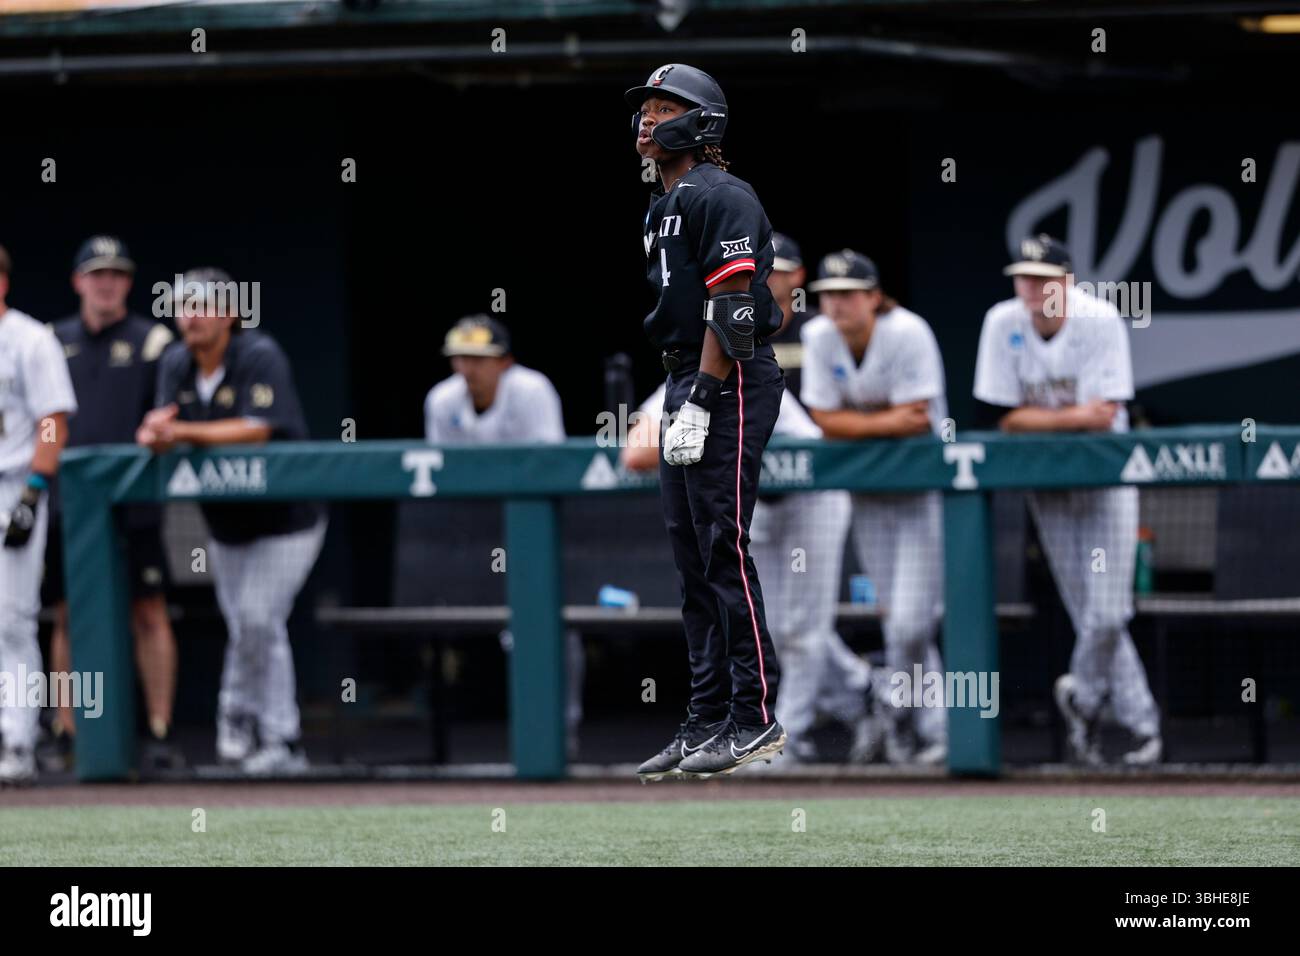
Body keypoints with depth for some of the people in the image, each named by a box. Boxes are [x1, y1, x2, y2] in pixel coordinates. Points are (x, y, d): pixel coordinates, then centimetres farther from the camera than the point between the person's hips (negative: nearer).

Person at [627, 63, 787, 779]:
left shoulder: (722, 197, -11)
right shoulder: (664, 205, 20)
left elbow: (731, 311, -18)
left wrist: (699, 406, -20)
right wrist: (676, 401, 17)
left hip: (730, 391, -10)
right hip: (685, 394, 10)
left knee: (724, 550, -11)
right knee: (691, 557, 10)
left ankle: (756, 719, -8)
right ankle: (708, 719, 13)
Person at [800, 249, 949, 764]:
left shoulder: (908, 333, -17)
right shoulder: (819, 337, -4)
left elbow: (918, 419, -19)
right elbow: (826, 420, -6)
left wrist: (859, 422, -12)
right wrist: (887, 422, -16)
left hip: (924, 481, -4)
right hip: (867, 488, 4)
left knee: (910, 620, -12)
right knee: (895, 615, 3)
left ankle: (895, 708, 11)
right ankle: (930, 729, 15)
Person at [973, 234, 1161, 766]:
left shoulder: (1100, 321, -15)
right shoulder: (1003, 323, -8)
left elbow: (1106, 414, -20)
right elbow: (1000, 417, -10)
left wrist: (1036, 417, -17)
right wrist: (1074, 416, -18)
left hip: (1106, 477, -2)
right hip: (1046, 486, 2)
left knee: (1107, 613, -10)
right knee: (1088, 616, 0)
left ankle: (1084, 697, 16)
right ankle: (1139, 723, 11)